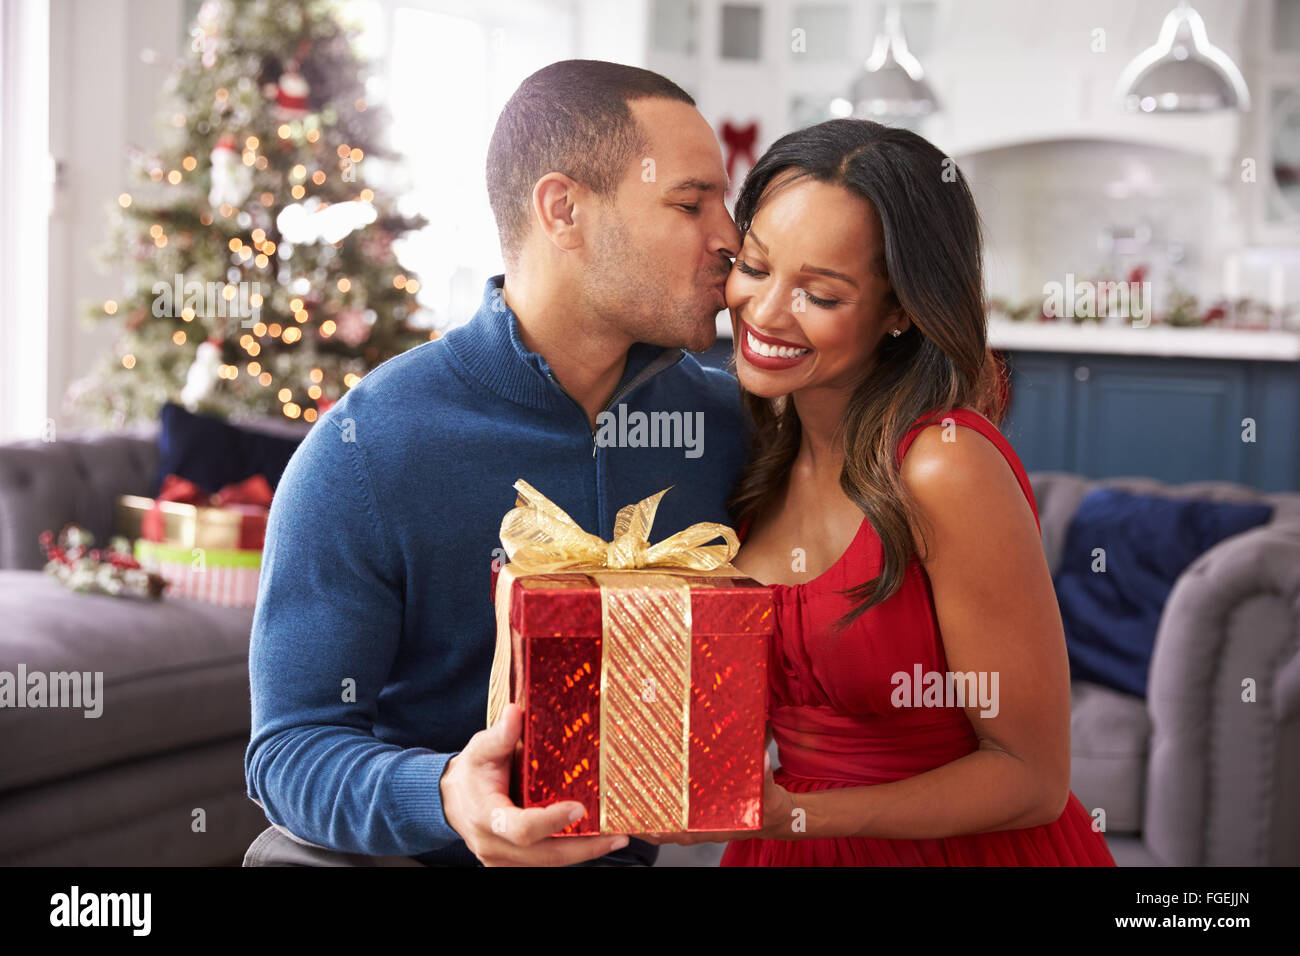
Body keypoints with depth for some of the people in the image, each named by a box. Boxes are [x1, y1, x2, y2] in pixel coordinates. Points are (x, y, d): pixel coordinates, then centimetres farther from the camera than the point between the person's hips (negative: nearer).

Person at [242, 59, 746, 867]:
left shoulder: (727, 425, 0)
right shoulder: (360, 454, -13)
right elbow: (292, 748, -13)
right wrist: (444, 799, -33)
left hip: (607, 852, 4)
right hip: (381, 845, -4)